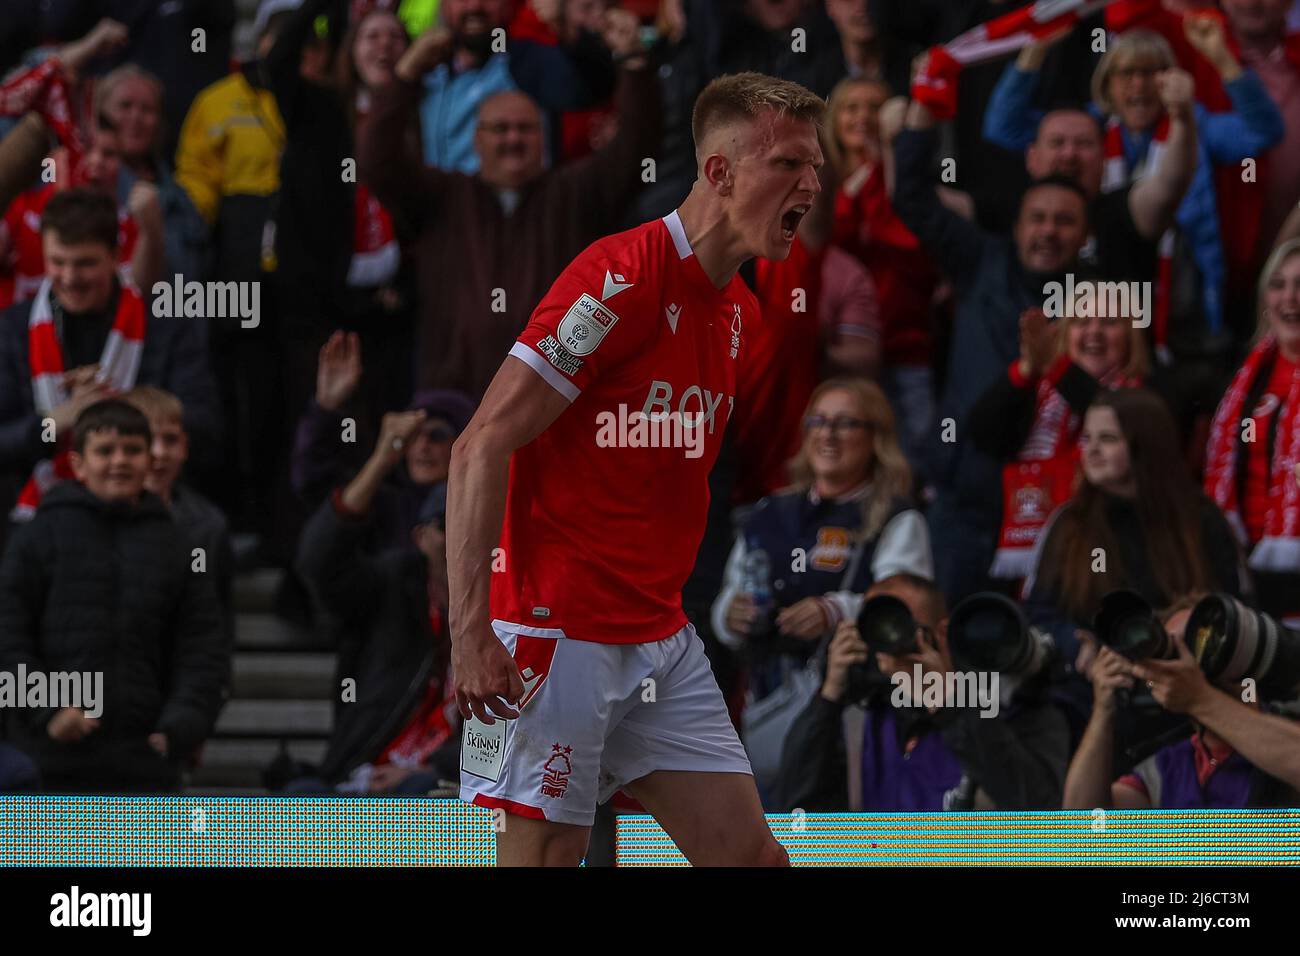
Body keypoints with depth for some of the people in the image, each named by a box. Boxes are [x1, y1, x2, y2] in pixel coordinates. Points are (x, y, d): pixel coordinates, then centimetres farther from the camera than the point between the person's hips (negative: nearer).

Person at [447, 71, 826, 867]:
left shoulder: (742, 309, 11)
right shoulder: (623, 276, -15)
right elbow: (483, 445, -19)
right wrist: (470, 631, -25)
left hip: (663, 638, 9)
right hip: (560, 634, -8)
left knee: (751, 855, 3)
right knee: (547, 854, -6)